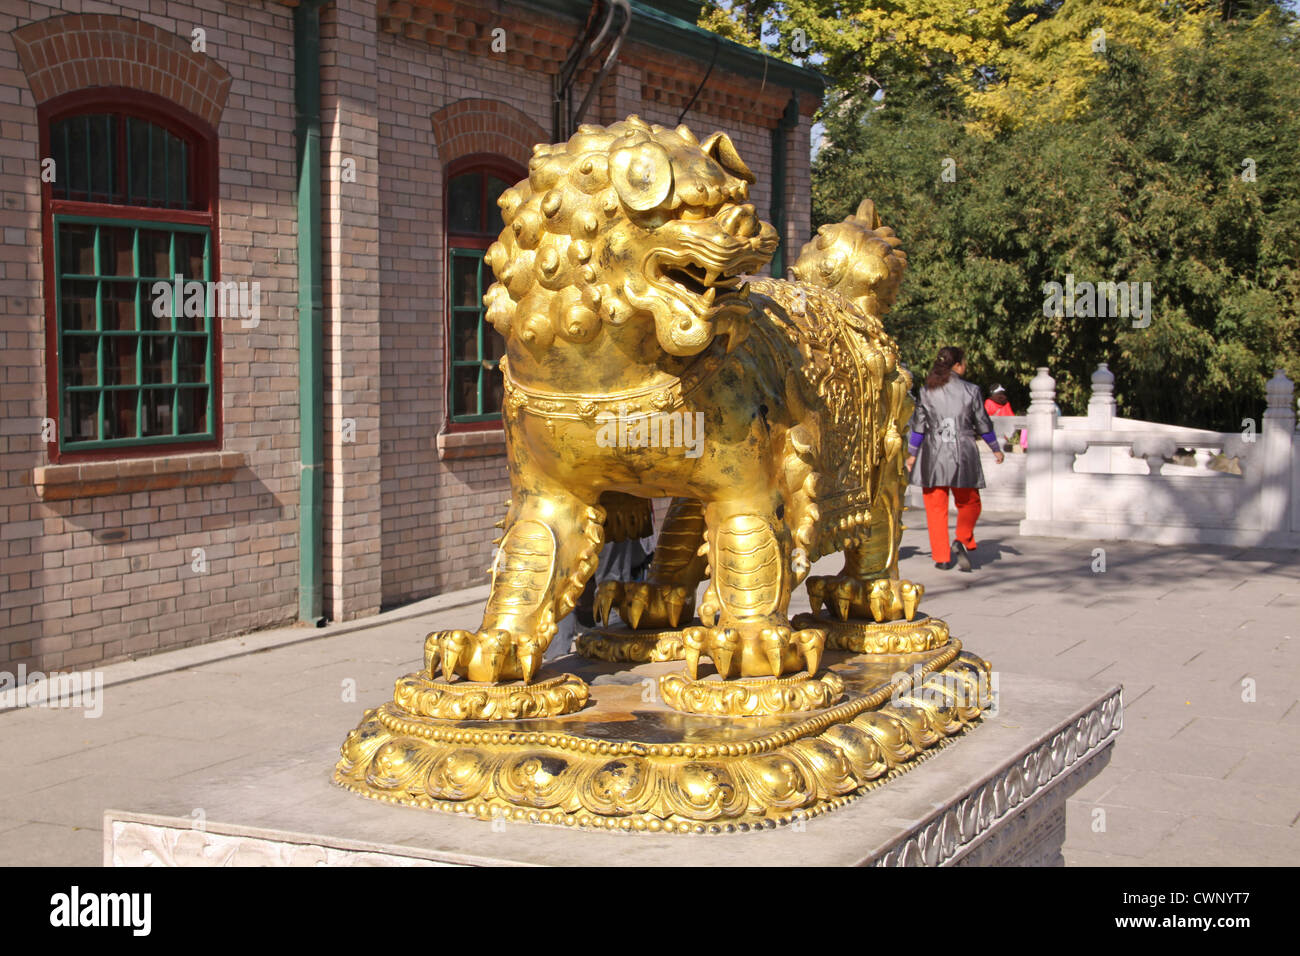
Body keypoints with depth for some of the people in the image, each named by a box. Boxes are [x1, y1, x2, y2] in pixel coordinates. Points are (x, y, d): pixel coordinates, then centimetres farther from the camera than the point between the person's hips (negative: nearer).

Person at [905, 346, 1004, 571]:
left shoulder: (927, 391, -1)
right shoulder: (970, 391, -3)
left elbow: (918, 425, 2)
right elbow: (983, 424, 3)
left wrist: (912, 454, 12)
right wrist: (996, 449, 16)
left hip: (934, 456, 1)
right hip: (964, 455, -1)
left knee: (936, 507, 9)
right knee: (969, 503, 15)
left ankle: (941, 557, 7)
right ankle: (962, 541, -9)